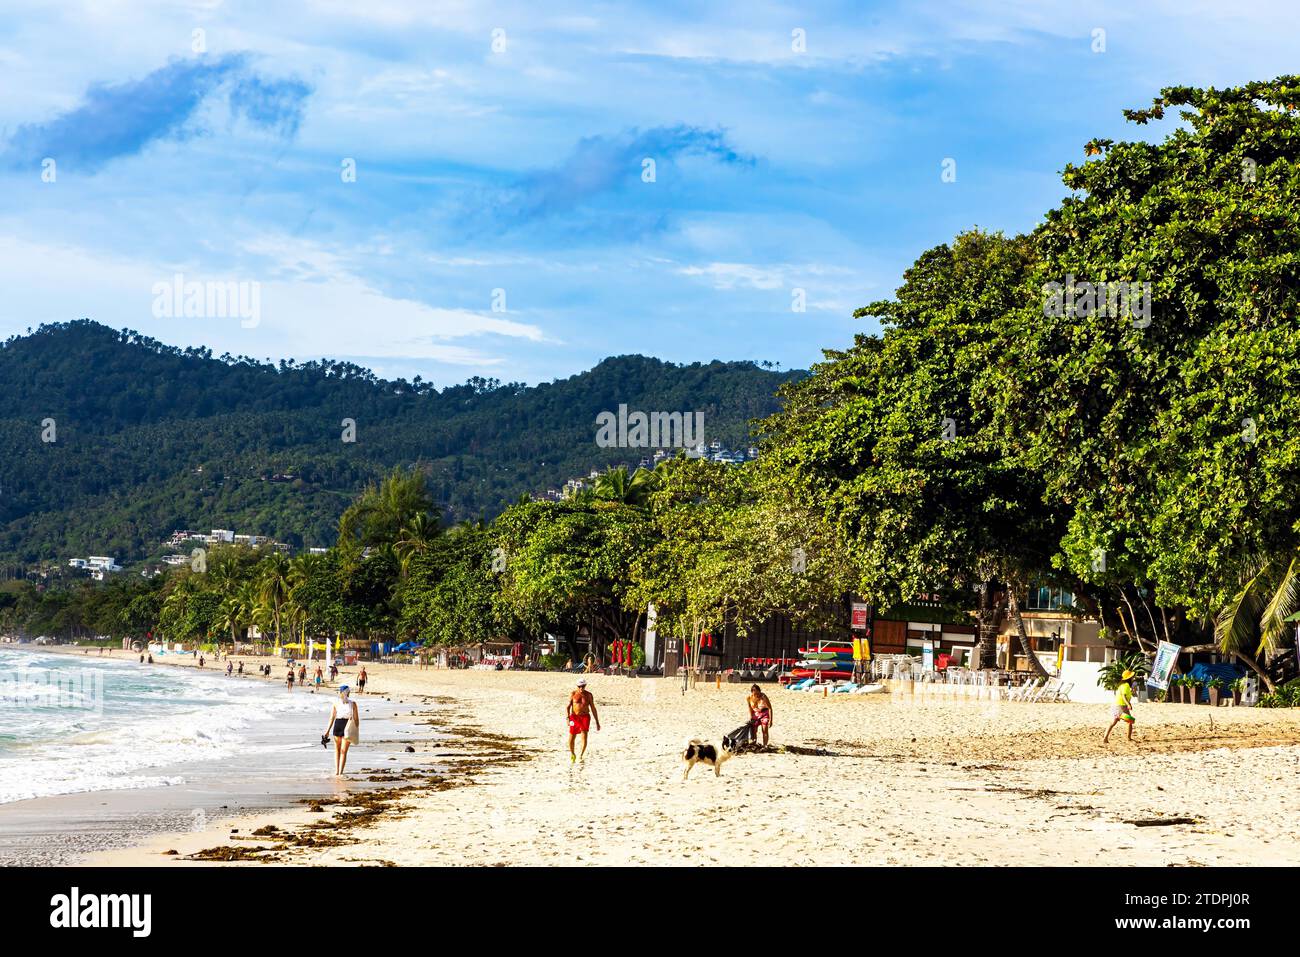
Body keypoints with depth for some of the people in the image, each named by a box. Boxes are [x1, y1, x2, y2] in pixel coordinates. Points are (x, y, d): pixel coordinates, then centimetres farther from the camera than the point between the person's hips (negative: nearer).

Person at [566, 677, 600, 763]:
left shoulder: (588, 695, 2)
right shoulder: (573, 694, 0)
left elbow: (593, 709, 7)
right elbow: (567, 707, -2)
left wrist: (597, 722, 7)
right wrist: (567, 718, -18)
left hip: (585, 717, -1)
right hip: (574, 717, 1)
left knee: (584, 735, -19)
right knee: (571, 737, 4)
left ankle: (581, 755, -15)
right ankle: (572, 755, 29)